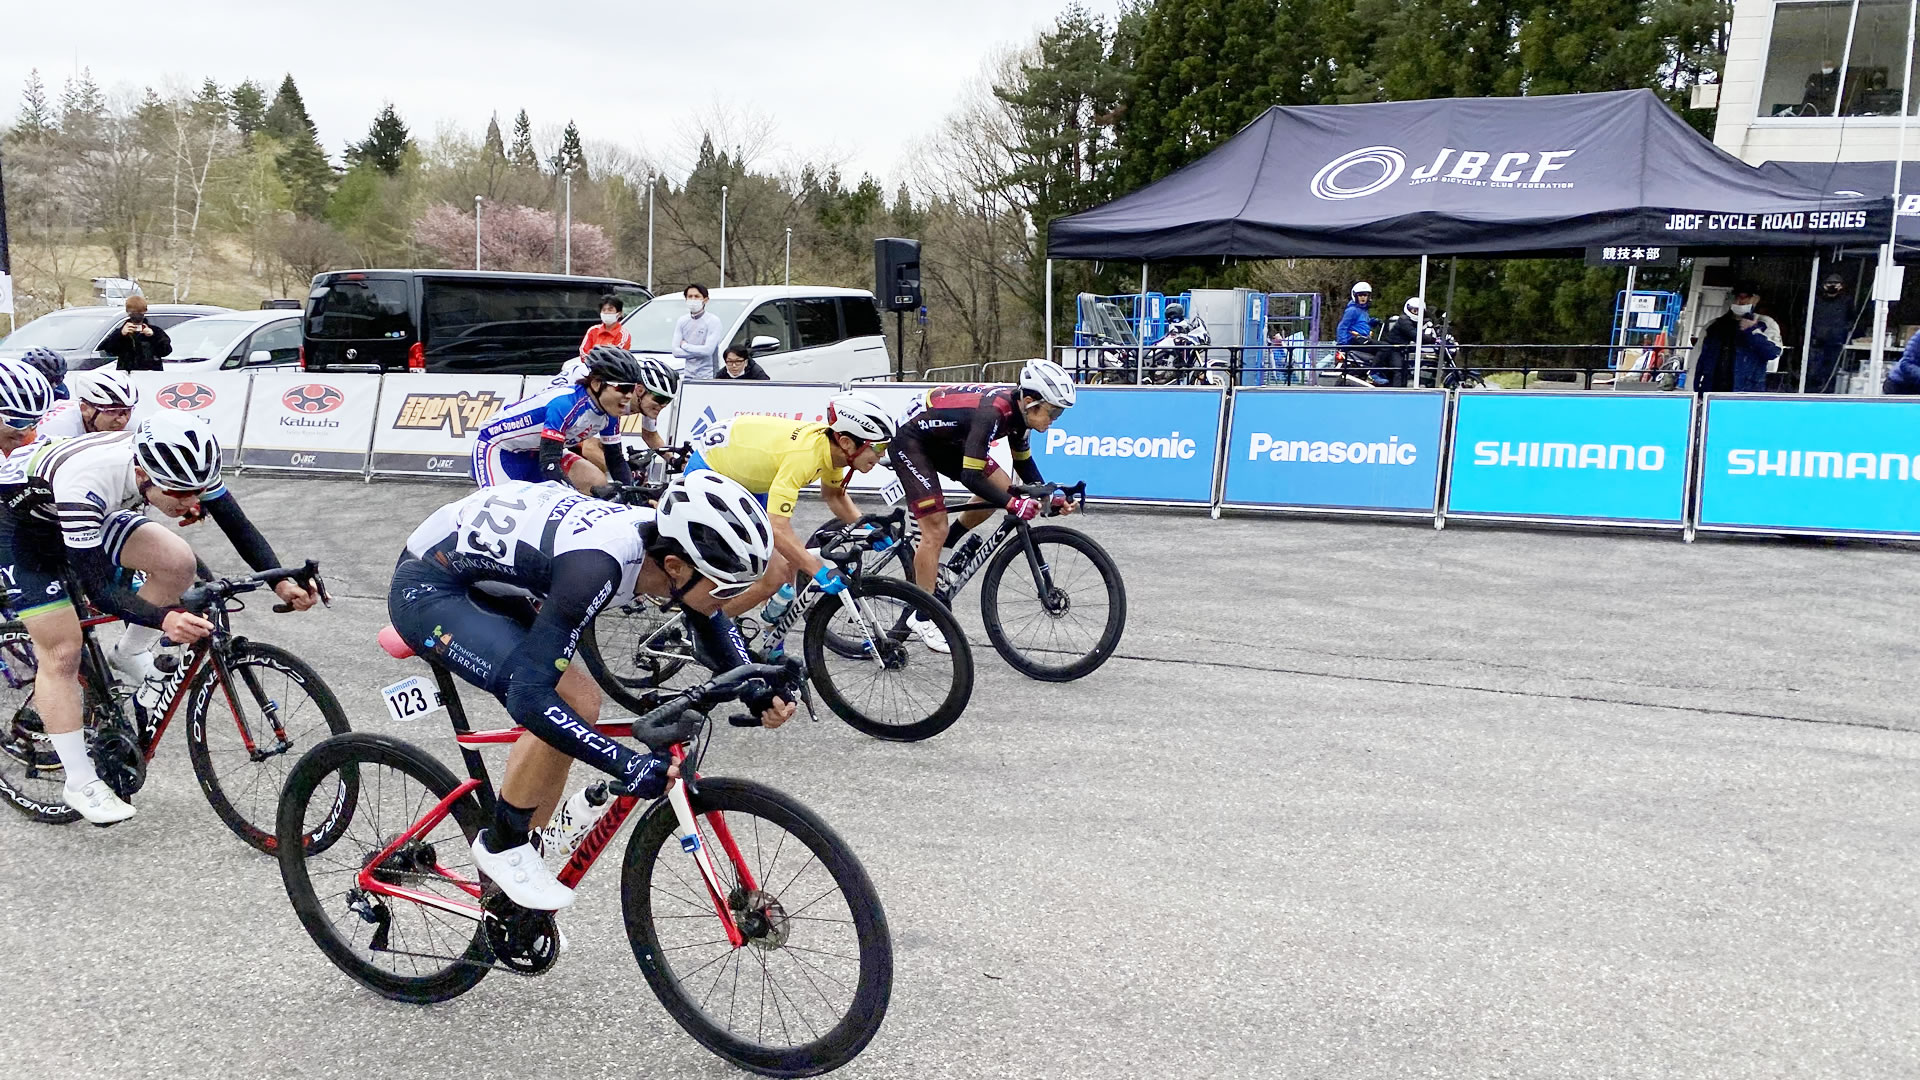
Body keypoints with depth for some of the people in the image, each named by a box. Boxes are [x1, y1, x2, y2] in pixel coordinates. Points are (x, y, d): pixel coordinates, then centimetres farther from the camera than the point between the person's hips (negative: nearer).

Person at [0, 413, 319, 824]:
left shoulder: (184, 466, -27)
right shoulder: (87, 481, -43)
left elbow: (237, 525, -19)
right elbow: (100, 589, -40)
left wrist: (282, 581, -33)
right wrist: (163, 618, -55)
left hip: (91, 513, 6)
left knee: (177, 562, -17)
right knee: (62, 651, -10)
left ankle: (128, 656, 6)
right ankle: (79, 783, 0)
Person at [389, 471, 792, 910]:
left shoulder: (664, 539, -11)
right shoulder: (595, 567, -36)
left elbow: (711, 624, 9)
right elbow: (529, 697, -36)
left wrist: (756, 691, -7)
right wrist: (631, 766, -40)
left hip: (480, 574, 8)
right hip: (426, 589, -8)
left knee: (577, 702, 5)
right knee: (572, 700, -21)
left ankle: (519, 851, 20)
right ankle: (501, 845, -1)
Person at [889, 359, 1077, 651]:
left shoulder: (1017, 408, -8)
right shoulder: (992, 412, -34)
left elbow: (1023, 461, 7)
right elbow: (971, 477, -36)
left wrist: (1050, 497, -4)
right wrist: (1013, 505, -41)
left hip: (944, 438, 9)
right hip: (910, 441, -9)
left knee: (1003, 489, 3)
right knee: (936, 529, -12)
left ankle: (942, 549, 18)